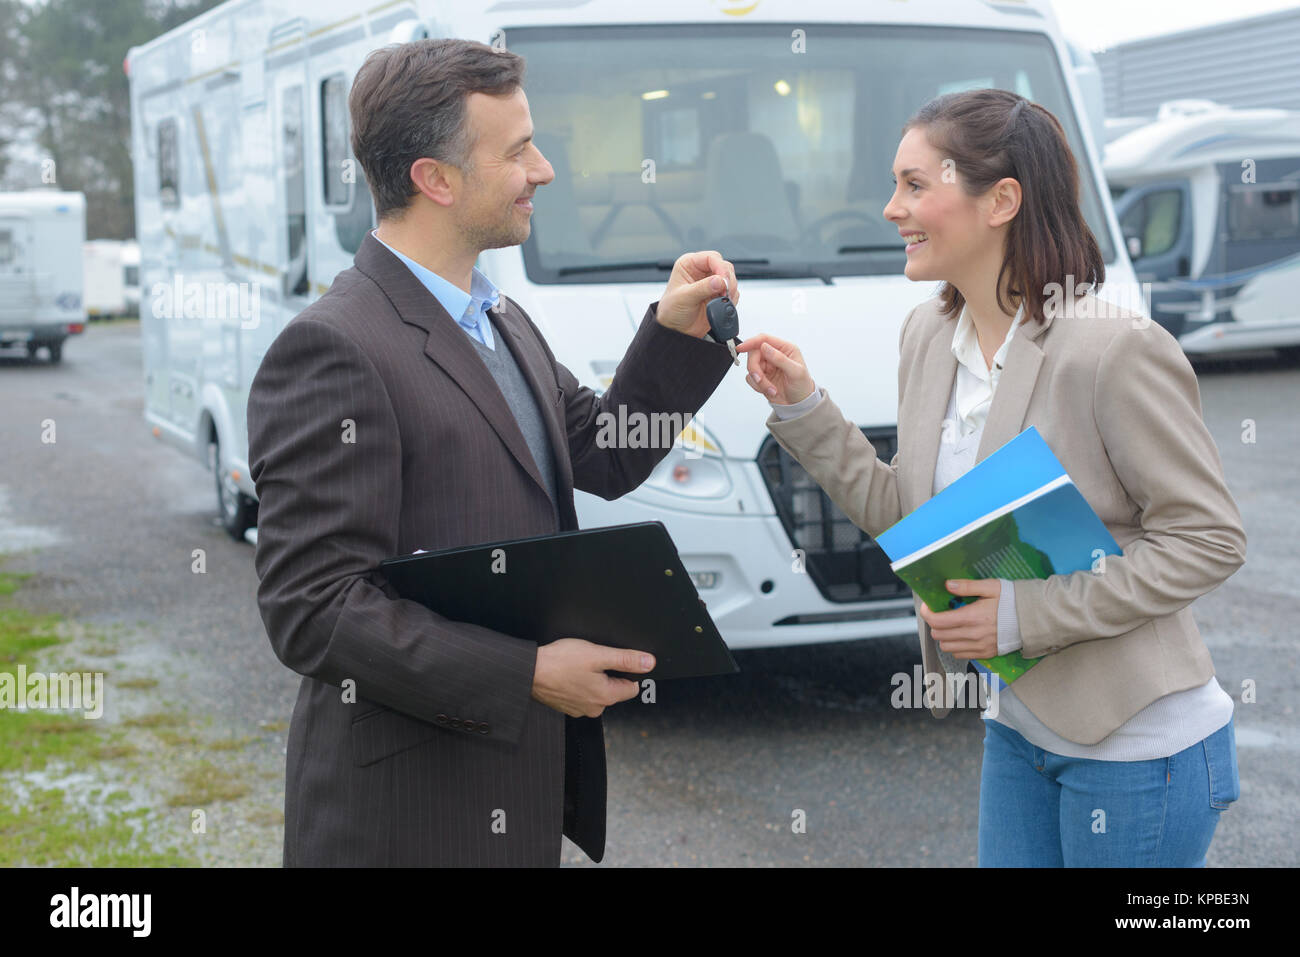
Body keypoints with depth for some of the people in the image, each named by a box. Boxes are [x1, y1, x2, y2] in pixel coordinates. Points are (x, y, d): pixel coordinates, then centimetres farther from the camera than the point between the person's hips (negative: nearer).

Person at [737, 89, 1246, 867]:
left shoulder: (1116, 351, -22)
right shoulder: (928, 336, 3)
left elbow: (1209, 538, -18)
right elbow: (904, 514, 8)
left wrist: (1028, 614, -23)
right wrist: (803, 409, -1)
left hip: (1139, 746, -7)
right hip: (1021, 731, 8)